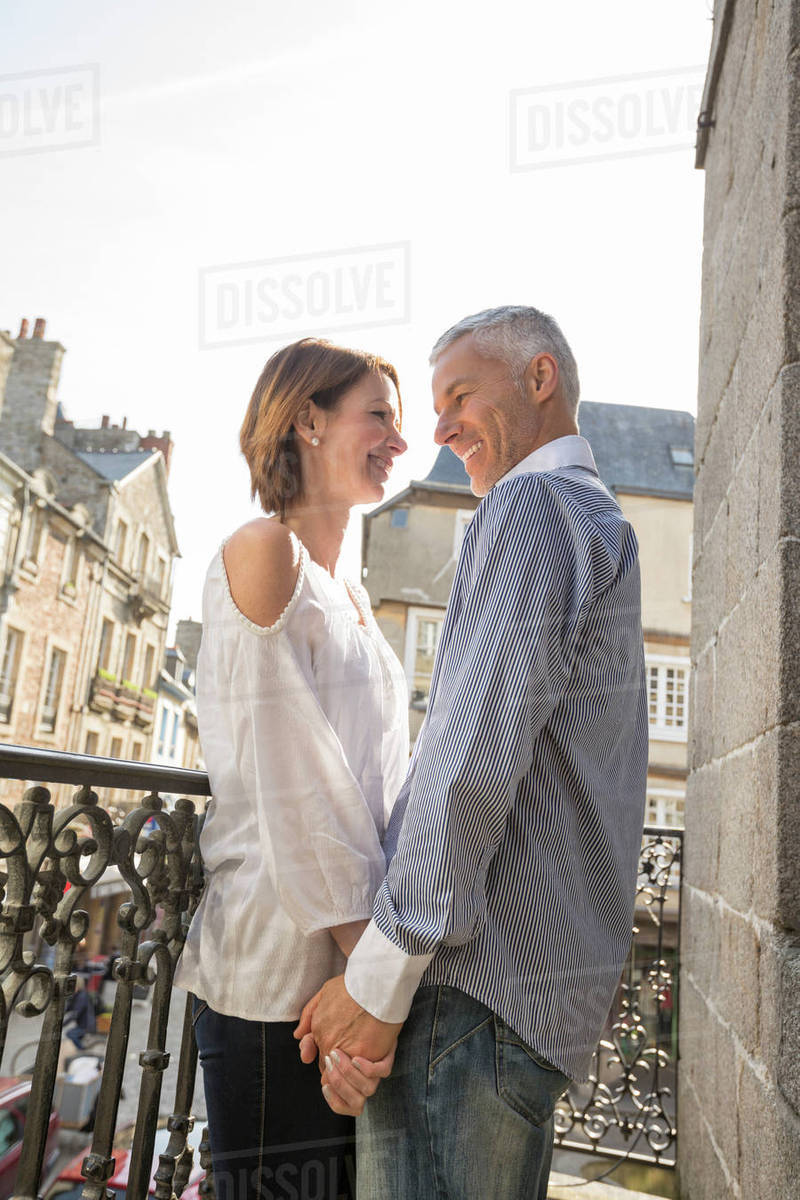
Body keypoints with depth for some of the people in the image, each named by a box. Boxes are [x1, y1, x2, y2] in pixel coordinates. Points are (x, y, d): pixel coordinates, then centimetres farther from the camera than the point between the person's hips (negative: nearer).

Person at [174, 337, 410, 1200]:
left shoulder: (351, 595, 16)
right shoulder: (264, 552, -10)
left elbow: (377, 788, 13)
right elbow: (295, 789, -18)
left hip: (356, 962, 8)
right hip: (281, 973, -8)